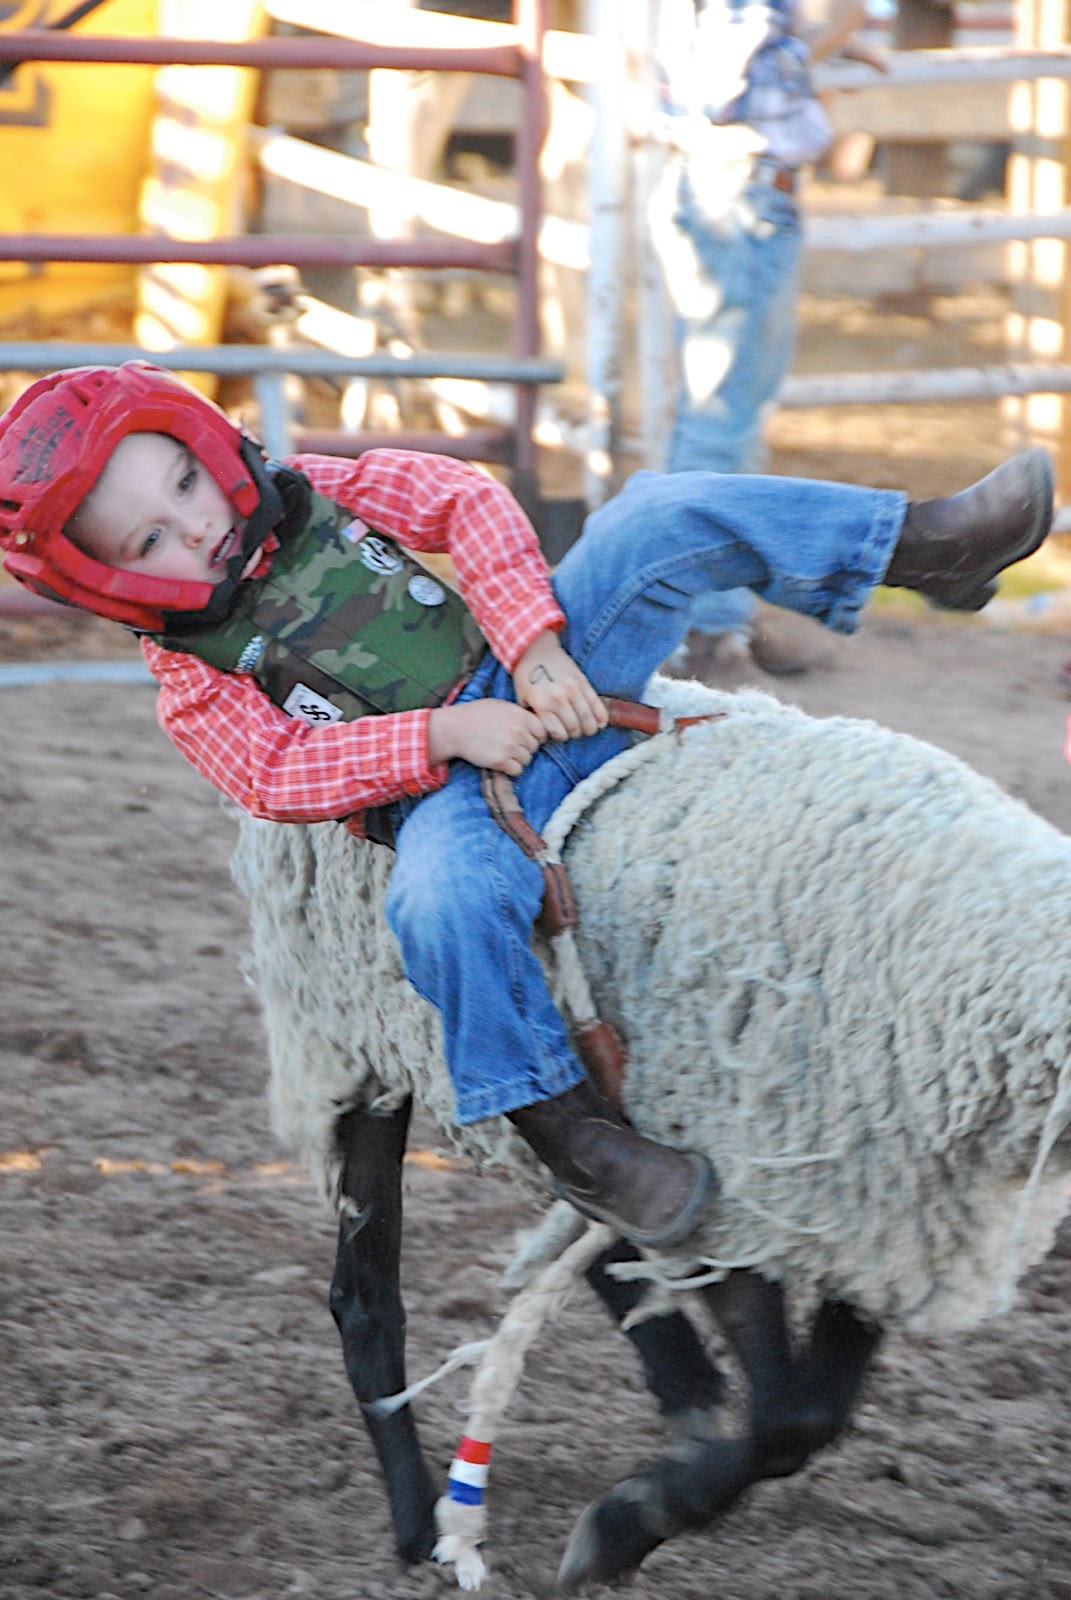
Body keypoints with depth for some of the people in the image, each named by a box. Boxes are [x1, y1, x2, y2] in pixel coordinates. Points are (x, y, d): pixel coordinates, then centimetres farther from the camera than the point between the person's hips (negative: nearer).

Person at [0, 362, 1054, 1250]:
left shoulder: (308, 492, 9)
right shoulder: (191, 679, -1)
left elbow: (463, 502, 6)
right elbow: (280, 773, -13)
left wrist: (532, 645, -9)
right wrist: (444, 735, -22)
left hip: (535, 680, 4)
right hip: (451, 791, -4)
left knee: (657, 521, -12)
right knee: (442, 902, -39)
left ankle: (925, 543, -7)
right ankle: (560, 1124, -26)